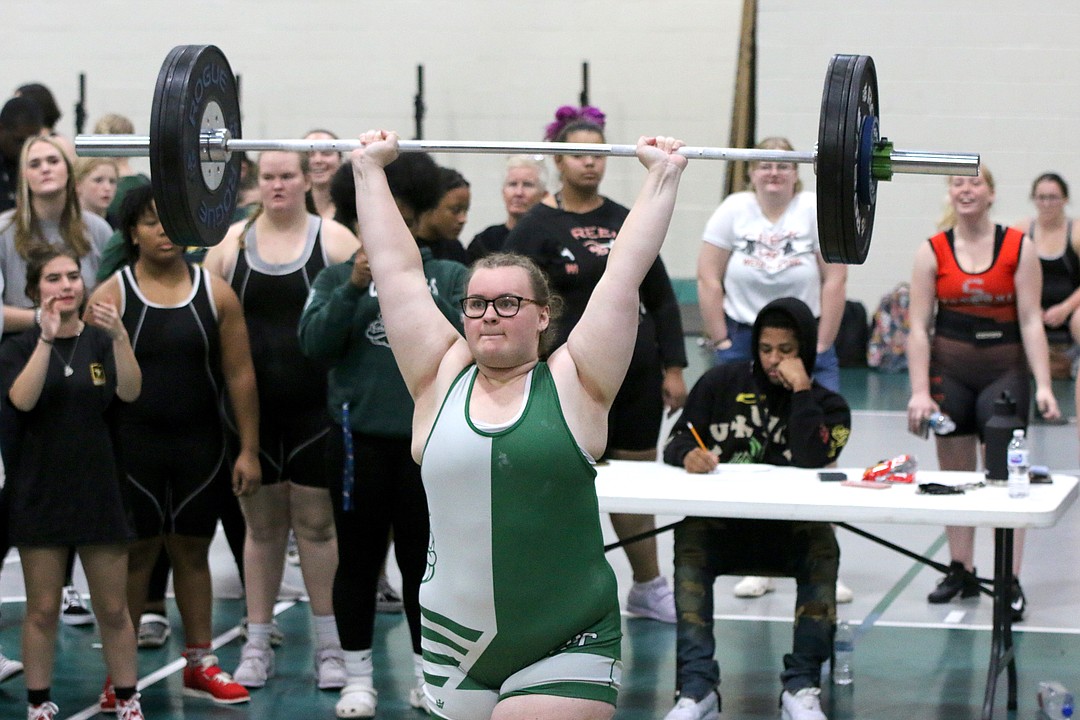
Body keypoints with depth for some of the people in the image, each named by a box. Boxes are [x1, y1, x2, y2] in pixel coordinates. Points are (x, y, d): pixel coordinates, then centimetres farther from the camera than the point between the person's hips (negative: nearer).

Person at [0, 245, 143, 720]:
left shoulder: (101, 341, 3)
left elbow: (130, 393, -14)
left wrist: (120, 336, -29)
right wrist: (47, 339, -29)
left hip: (99, 492, 1)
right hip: (39, 495, -1)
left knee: (114, 609, 6)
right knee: (43, 610, 3)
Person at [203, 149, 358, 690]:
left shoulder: (333, 239, 0)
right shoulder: (233, 241, 7)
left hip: (314, 406, -2)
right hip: (251, 406, 2)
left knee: (316, 523, 3)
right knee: (261, 525, 9)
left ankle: (329, 645, 13)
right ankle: (256, 645, 17)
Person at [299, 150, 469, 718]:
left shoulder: (449, 276, 9)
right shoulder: (339, 276, 7)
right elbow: (314, 342, -7)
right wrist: (353, 288, -19)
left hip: (429, 437, 0)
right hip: (360, 437, 0)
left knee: (422, 559, 7)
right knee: (358, 559, 6)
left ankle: (427, 673, 19)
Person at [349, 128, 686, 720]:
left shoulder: (574, 384, -1)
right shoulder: (441, 380, 5)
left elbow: (626, 272, 0)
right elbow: (395, 268, 9)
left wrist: (662, 176, 3)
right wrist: (369, 169, 14)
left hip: (564, 649, -3)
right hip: (453, 646, 3)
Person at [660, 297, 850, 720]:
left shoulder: (827, 407, 5)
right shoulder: (722, 383, 9)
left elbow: (810, 463, -14)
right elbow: (675, 443, 4)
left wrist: (800, 392, -13)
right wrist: (689, 455, -20)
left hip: (789, 530, 0)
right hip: (720, 525, 1)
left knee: (822, 544, -32)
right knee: (689, 541, -31)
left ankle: (802, 684, -32)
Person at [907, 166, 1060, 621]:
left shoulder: (1019, 247, -1)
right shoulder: (932, 252, 1)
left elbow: (1031, 320, -4)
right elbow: (918, 327, -2)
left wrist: (1043, 385, -12)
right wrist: (920, 392, -9)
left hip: (1004, 368, -2)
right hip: (949, 368, 2)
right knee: (954, 475, 7)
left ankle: (1010, 581, -5)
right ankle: (961, 571, 18)